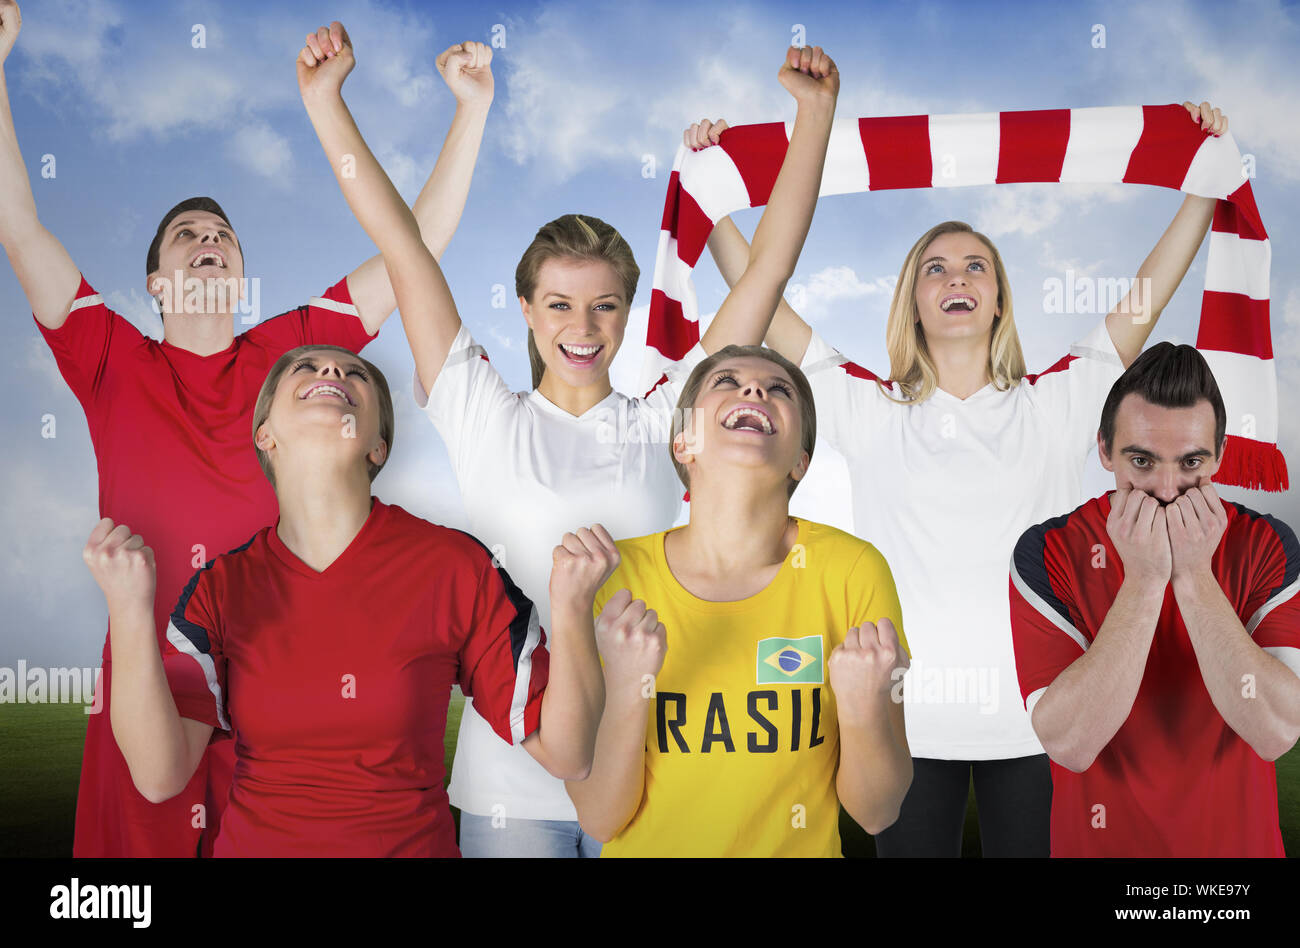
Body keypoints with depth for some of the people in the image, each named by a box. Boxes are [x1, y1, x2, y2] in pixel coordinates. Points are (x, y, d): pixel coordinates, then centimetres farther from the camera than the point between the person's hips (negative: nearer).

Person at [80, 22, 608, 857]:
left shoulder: (457, 570, -7)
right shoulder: (223, 587, 2)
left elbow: (568, 755, -7)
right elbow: (160, 774, -9)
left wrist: (571, 610, -22)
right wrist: (130, 613, -19)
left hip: (412, 840, -1)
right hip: (255, 841, 1)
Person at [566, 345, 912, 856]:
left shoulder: (851, 571, -13)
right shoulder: (612, 575, -12)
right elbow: (600, 819, -12)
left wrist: (865, 708, -25)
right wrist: (626, 689, -26)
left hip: (804, 849, 0)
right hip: (650, 850, 1)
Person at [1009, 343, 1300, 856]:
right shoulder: (1047, 552, -16)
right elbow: (1069, 744, -25)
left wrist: (1194, 577, -28)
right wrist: (1143, 582, -29)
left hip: (1237, 840, 1)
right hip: (1097, 839, -1)